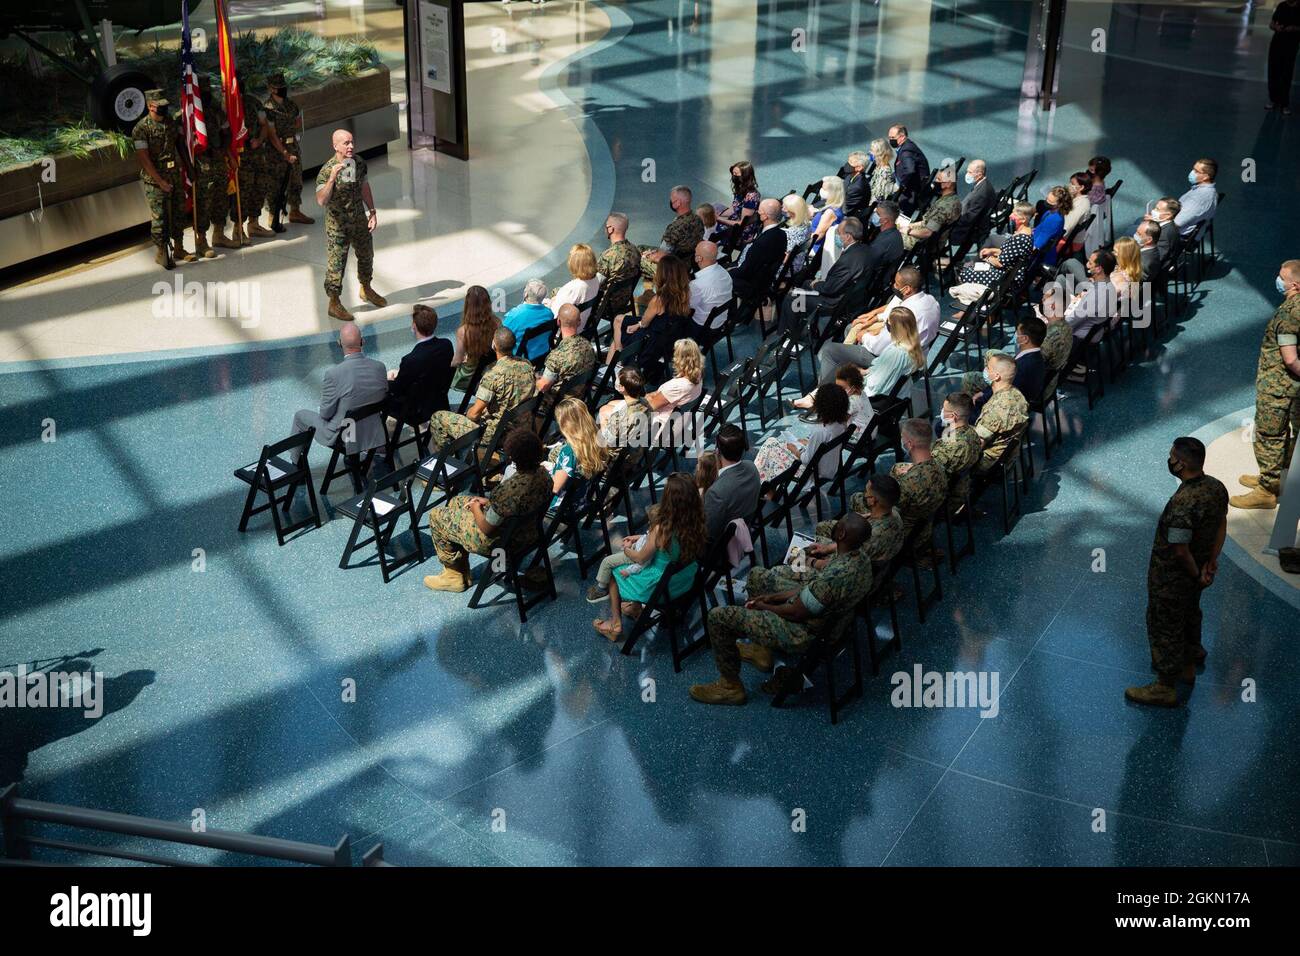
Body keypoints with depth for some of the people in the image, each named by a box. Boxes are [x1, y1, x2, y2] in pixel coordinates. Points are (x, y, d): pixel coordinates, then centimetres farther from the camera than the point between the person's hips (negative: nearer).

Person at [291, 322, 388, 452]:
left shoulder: (333, 374, -27)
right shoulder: (380, 367, -14)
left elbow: (326, 413, -16)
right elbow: (383, 399, 1)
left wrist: (321, 411, 7)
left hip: (341, 436, -5)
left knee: (300, 416, 21)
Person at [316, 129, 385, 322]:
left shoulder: (359, 162, -4)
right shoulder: (327, 170, -24)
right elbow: (321, 200, -35)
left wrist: (372, 211, 6)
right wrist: (332, 178, -46)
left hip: (359, 220, 7)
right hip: (337, 225, -6)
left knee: (366, 255, 22)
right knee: (336, 264, 1)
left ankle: (366, 290, 46)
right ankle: (334, 304, 15)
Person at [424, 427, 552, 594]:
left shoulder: (508, 490, -39)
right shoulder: (543, 473, -14)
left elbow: (487, 529, -25)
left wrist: (476, 508, -6)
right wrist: (489, 502, 2)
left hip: (500, 541, -8)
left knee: (436, 516, 11)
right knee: (456, 502, 25)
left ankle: (455, 576, 27)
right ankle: (462, 571, 34)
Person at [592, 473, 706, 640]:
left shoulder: (662, 529, -34)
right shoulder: (697, 521, -17)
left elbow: (641, 558, -15)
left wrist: (627, 549, 6)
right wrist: (639, 538, 11)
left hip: (663, 586, -6)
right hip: (686, 578, 6)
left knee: (613, 571, 19)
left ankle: (616, 623, 29)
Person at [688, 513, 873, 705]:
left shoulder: (833, 577, -37)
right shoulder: (860, 554, -8)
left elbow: (795, 614, -23)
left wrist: (763, 607, -4)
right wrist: (773, 597, 5)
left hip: (807, 634, -9)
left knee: (718, 617, -5)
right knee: (756, 576, 25)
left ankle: (731, 687, 12)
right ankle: (762, 649, 33)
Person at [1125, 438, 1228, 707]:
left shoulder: (1182, 504, -38)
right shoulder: (1217, 487, -11)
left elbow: (1180, 550, -30)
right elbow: (1221, 525, 3)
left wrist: (1196, 574, -13)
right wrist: (1212, 562, 4)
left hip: (1172, 578, -8)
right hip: (1197, 570, 8)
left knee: (1164, 627, 10)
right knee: (1189, 615, 30)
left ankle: (1165, 688, 25)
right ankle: (1188, 665, 53)